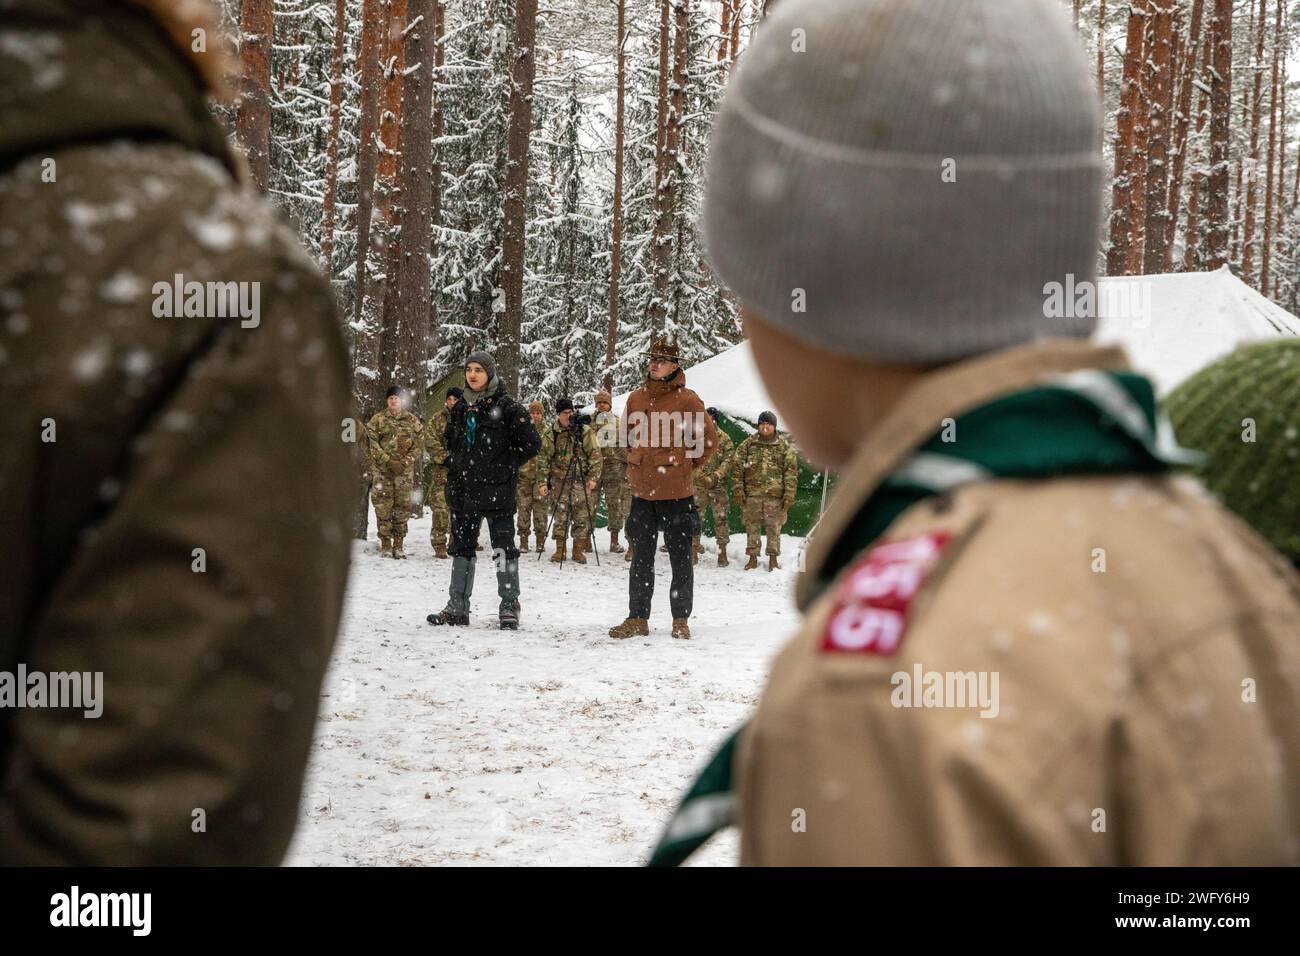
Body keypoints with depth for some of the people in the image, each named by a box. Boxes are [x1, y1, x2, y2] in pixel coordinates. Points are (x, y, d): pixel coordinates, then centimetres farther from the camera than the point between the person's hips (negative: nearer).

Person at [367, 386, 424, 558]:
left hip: (405, 469, 2)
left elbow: (420, 440, 11)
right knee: (383, 507, -5)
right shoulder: (377, 420, 4)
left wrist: (409, 458, -5)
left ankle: (398, 544, 6)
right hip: (382, 469, -2)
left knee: (402, 507, 0)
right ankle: (385, 544, 0)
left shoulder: (411, 420, 10)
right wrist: (388, 461, -13)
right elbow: (373, 445, -3)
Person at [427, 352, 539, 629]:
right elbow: (450, 438, 28)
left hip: (497, 490, -6)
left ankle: (509, 606, 2)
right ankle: (457, 607, 15)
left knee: (503, 547, -4)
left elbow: (530, 443, -6)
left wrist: (505, 466, -6)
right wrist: (455, 462, 13)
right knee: (462, 547, 10)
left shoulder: (507, 408, -8)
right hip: (463, 489, 6)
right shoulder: (461, 407, 11)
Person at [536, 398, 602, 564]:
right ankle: (560, 549, 4)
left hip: (582, 481, 0)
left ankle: (579, 550, 9)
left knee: (582, 516, 0)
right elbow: (543, 459, 3)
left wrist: (593, 477, -7)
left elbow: (595, 455, 3)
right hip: (559, 480, 0)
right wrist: (542, 482, -4)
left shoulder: (585, 431, 4)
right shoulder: (550, 434, 4)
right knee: (561, 515, -3)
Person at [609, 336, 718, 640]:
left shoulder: (687, 400, -5)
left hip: (676, 491, -4)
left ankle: (681, 620, 10)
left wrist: (685, 466, 1)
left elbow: (709, 441, 0)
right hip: (642, 491, 4)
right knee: (641, 558, 8)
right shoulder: (637, 399, 9)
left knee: (680, 557, 3)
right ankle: (638, 619, 14)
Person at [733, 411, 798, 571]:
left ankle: (773, 558, 13)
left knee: (774, 528, 3)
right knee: (752, 527, 6)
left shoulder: (784, 447, 3)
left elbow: (791, 472, 1)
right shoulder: (748, 445, 5)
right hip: (752, 494, 1)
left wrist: (789, 494, -7)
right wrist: (739, 490, -3)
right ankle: (753, 557, 15)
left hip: (775, 496, -1)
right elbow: (739, 469, 4)